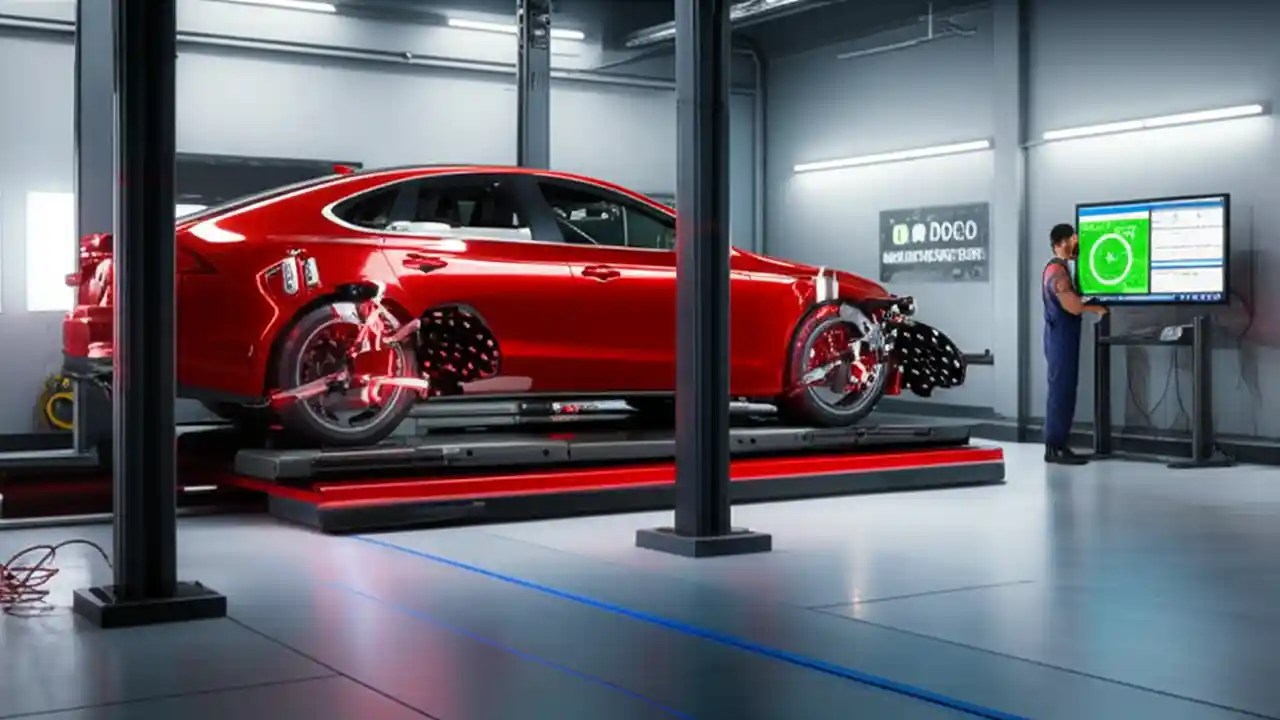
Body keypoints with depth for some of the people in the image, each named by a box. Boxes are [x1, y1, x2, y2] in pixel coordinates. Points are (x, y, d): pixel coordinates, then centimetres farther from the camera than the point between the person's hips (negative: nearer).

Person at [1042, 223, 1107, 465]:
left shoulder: (1060, 268, 17)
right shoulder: (1057, 270, -17)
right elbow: (1074, 307, -21)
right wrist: (1096, 308, -5)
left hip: (1064, 340, 10)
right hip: (1061, 340, -10)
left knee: (1063, 392, 10)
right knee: (1061, 393, -8)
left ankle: (1057, 445, 13)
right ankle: (1054, 448, -6)